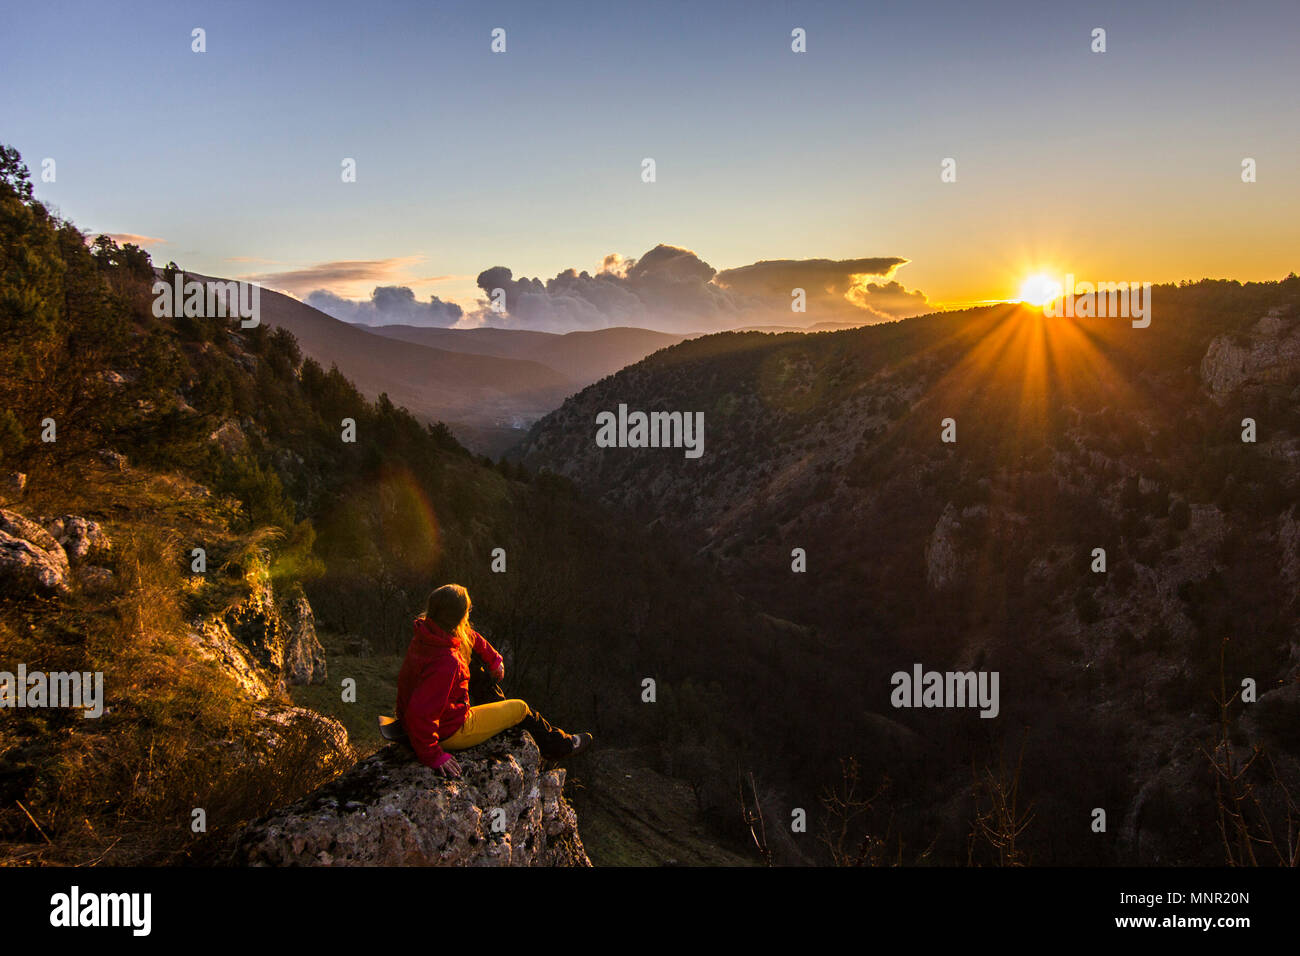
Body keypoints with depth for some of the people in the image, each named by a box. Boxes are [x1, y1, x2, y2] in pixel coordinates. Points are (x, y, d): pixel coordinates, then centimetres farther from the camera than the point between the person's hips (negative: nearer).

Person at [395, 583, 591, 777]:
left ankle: (498, 711, 38)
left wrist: (494, 658, 14)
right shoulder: (446, 663, -38)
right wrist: (433, 756, -29)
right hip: (449, 733, -8)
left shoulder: (426, 630, -10)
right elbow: (419, 714, -39)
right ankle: (560, 745, 37)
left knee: (475, 659, 18)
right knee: (521, 708, 11)